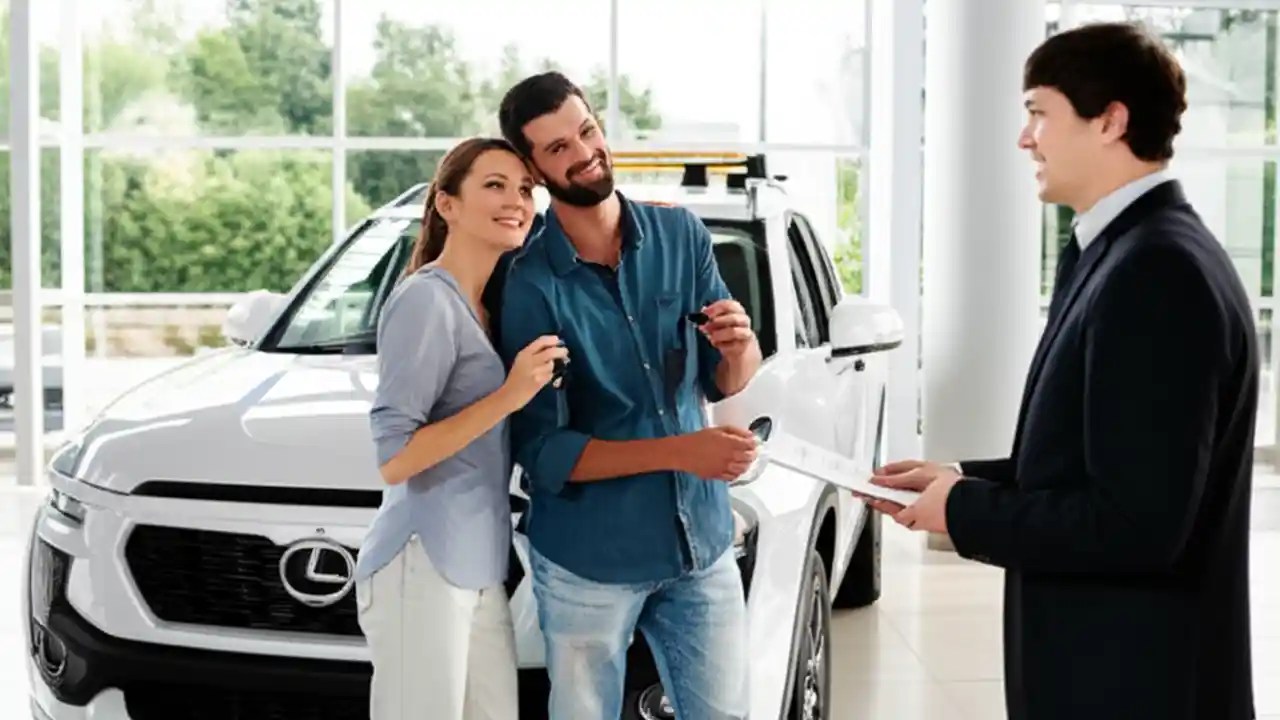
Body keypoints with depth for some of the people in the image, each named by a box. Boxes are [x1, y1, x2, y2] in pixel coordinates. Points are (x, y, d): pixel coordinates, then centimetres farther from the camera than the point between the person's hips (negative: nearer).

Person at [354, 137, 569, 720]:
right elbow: (394, 459, -16)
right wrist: (508, 397, -21)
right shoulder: (426, 299, -12)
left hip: (478, 569, 9)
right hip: (422, 567, -9)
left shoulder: (487, 306, 14)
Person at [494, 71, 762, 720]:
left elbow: (726, 384, 5)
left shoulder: (681, 235, 0)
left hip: (701, 543, 4)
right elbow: (542, 452, -14)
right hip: (588, 560, -3)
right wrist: (679, 452, -23)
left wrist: (740, 351, -19)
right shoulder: (530, 286, -13)